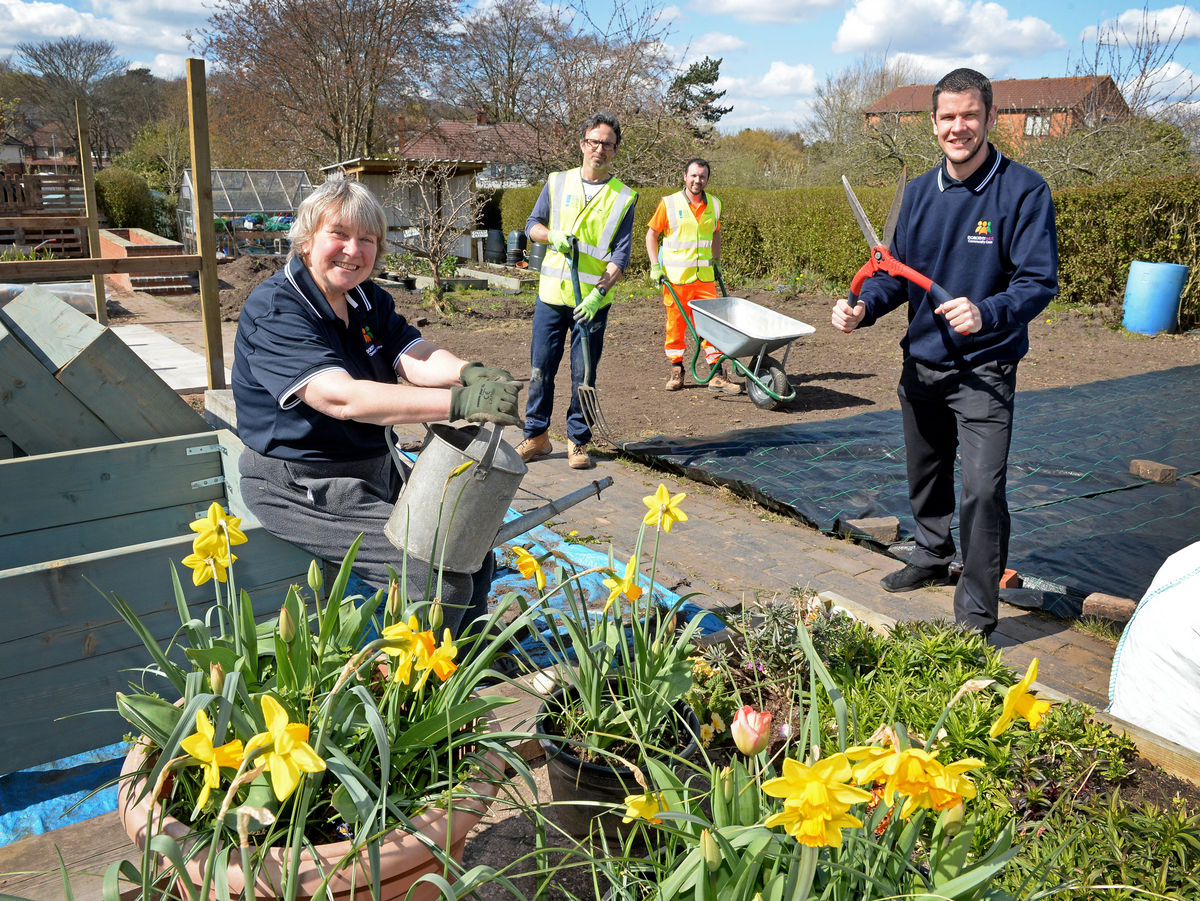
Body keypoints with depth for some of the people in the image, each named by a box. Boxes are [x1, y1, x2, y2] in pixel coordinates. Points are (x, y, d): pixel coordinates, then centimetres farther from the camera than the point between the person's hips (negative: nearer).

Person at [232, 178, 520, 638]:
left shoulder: (370, 301, 7)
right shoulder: (273, 311, -19)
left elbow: (417, 360, -9)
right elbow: (343, 398, -33)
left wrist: (468, 372, -34)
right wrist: (460, 402, -42)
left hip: (375, 471, 8)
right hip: (304, 489, -8)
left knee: (473, 554, 7)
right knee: (442, 580, -19)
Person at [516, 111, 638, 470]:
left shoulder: (623, 198, 1)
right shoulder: (558, 182, 7)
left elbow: (620, 255, -5)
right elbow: (532, 224, 14)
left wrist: (598, 293, -19)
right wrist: (553, 235, -9)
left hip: (592, 300, -2)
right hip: (551, 293, 2)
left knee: (583, 375, 3)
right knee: (540, 369, 5)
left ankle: (578, 442, 16)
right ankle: (536, 435, 19)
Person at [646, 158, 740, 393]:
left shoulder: (714, 205, 9)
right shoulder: (668, 204, -2)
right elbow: (651, 234, 3)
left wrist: (717, 262, 22)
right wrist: (655, 266, -4)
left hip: (705, 277, 3)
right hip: (675, 277, -3)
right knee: (676, 324, 4)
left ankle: (718, 376, 3)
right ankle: (676, 371, 20)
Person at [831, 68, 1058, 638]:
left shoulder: (1023, 190, -12)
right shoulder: (919, 192, 6)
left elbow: (1039, 281, -17)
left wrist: (986, 313, -36)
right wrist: (862, 307, -9)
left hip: (985, 370, -6)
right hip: (921, 362, 6)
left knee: (983, 487, -12)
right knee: (924, 472, 20)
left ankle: (977, 610, 2)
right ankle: (932, 558, 45)